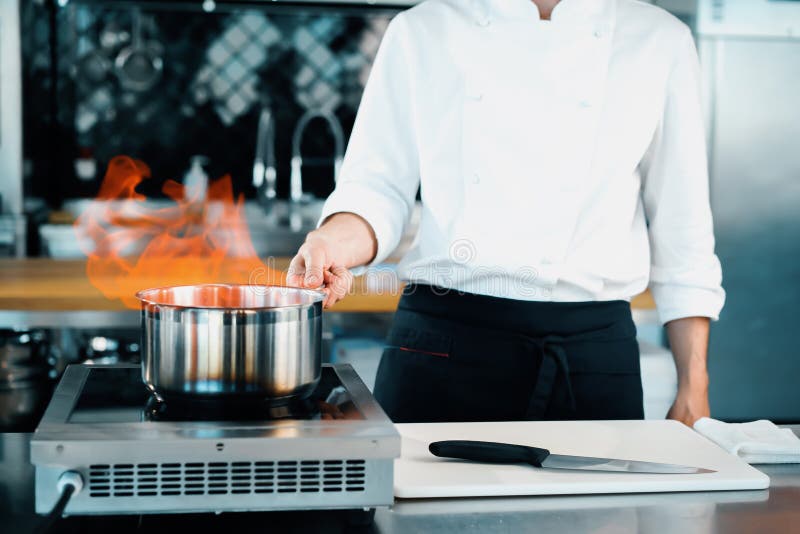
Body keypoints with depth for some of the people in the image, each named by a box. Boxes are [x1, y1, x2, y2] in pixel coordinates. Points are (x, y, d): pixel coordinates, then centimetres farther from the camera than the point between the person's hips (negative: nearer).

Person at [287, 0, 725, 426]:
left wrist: (693, 391, 4)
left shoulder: (660, 41, 8)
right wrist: (334, 241, -18)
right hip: (444, 346, 0)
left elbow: (682, 229, 7)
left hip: (593, 352, 1)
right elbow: (376, 187, 6)